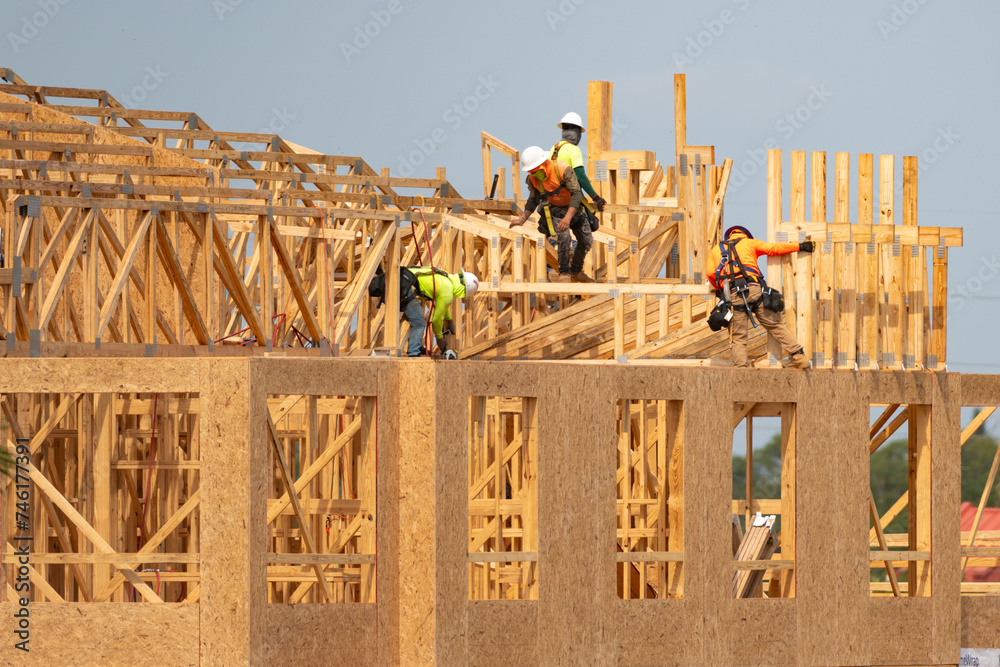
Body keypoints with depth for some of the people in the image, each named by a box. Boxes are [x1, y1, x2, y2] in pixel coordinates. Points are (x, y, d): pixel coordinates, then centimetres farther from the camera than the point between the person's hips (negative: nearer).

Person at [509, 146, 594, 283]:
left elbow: (576, 194, -34)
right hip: (554, 209, 0)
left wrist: (568, 217, -45)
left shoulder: (564, 170, -31)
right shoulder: (532, 178, -16)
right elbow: (533, 200, -2)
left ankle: (576, 272, 25)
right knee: (563, 238, -24)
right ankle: (564, 274, -14)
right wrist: (522, 219, -16)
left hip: (573, 208, 0)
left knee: (586, 241, 3)